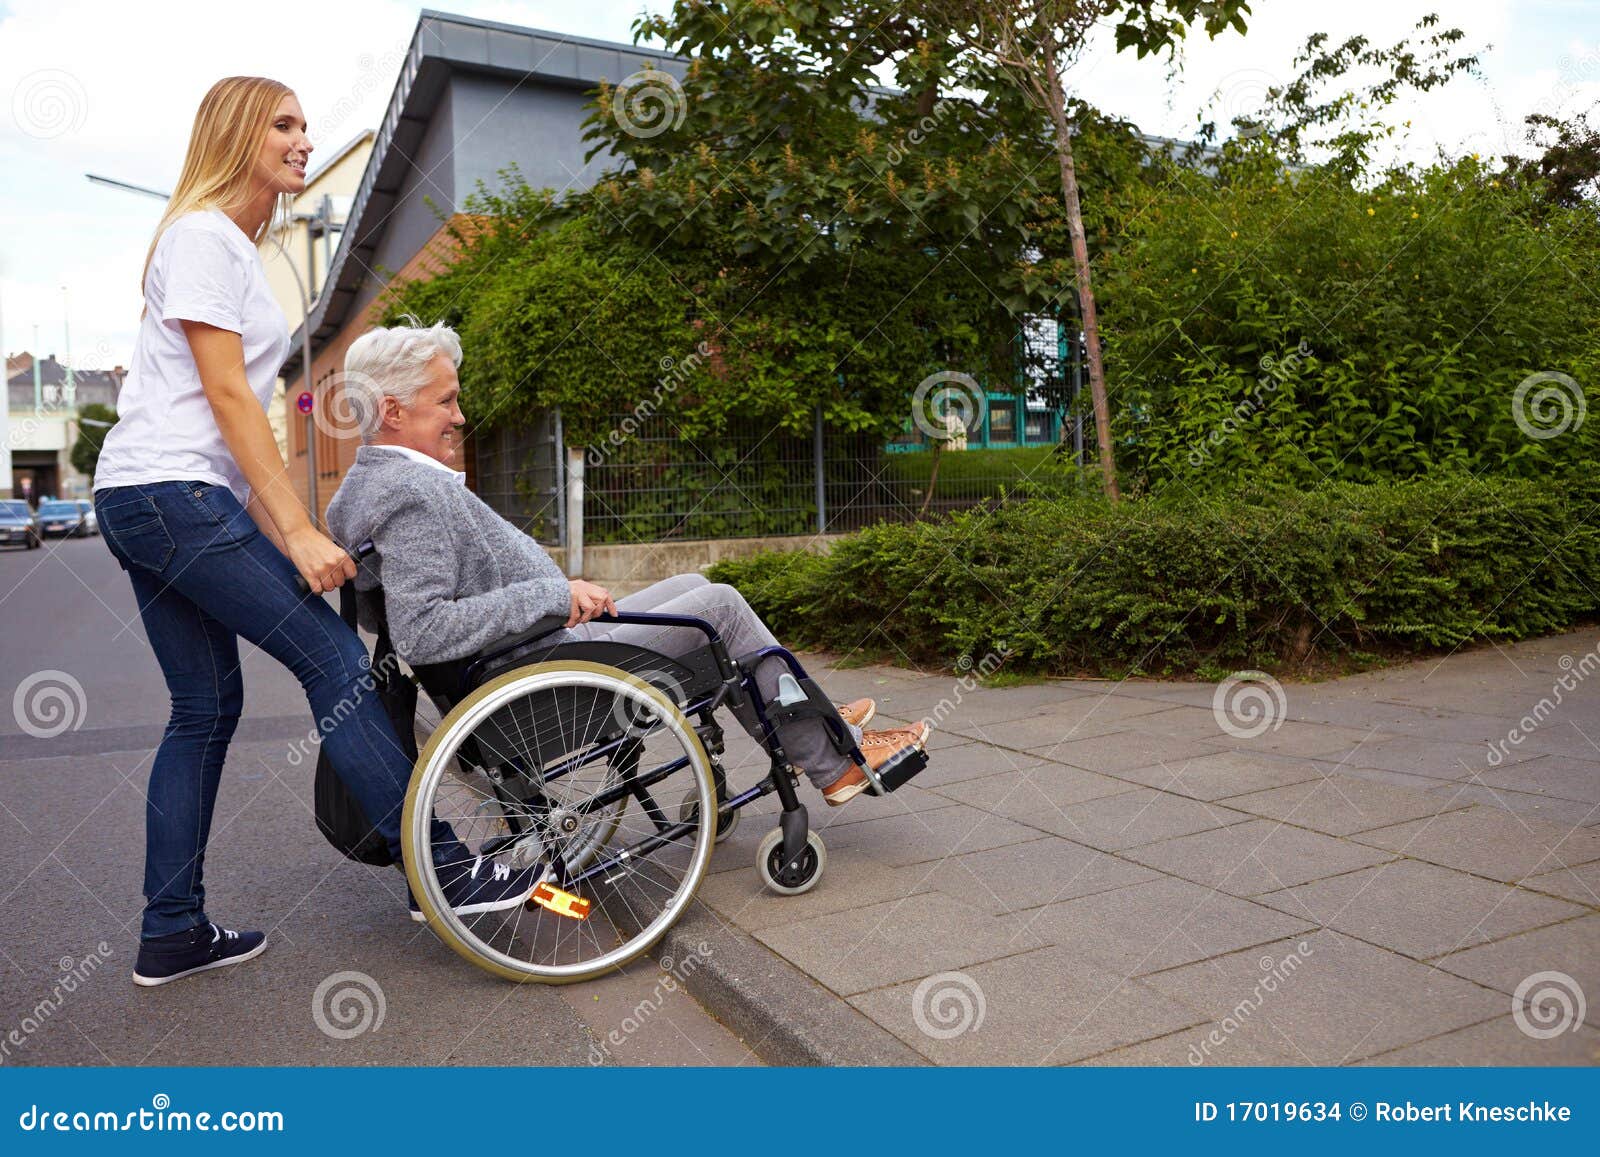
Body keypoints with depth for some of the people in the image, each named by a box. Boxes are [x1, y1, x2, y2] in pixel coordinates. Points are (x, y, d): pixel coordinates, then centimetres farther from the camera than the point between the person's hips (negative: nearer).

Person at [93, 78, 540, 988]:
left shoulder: (238, 249, 22)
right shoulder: (203, 236, -6)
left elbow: (240, 402, 19)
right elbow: (225, 395, -15)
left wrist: (284, 533, 14)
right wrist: (299, 531, -18)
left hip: (147, 505, 10)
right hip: (170, 493, -10)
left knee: (207, 708, 9)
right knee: (334, 656, -13)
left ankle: (173, 934, 15)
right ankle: (444, 869, -9)